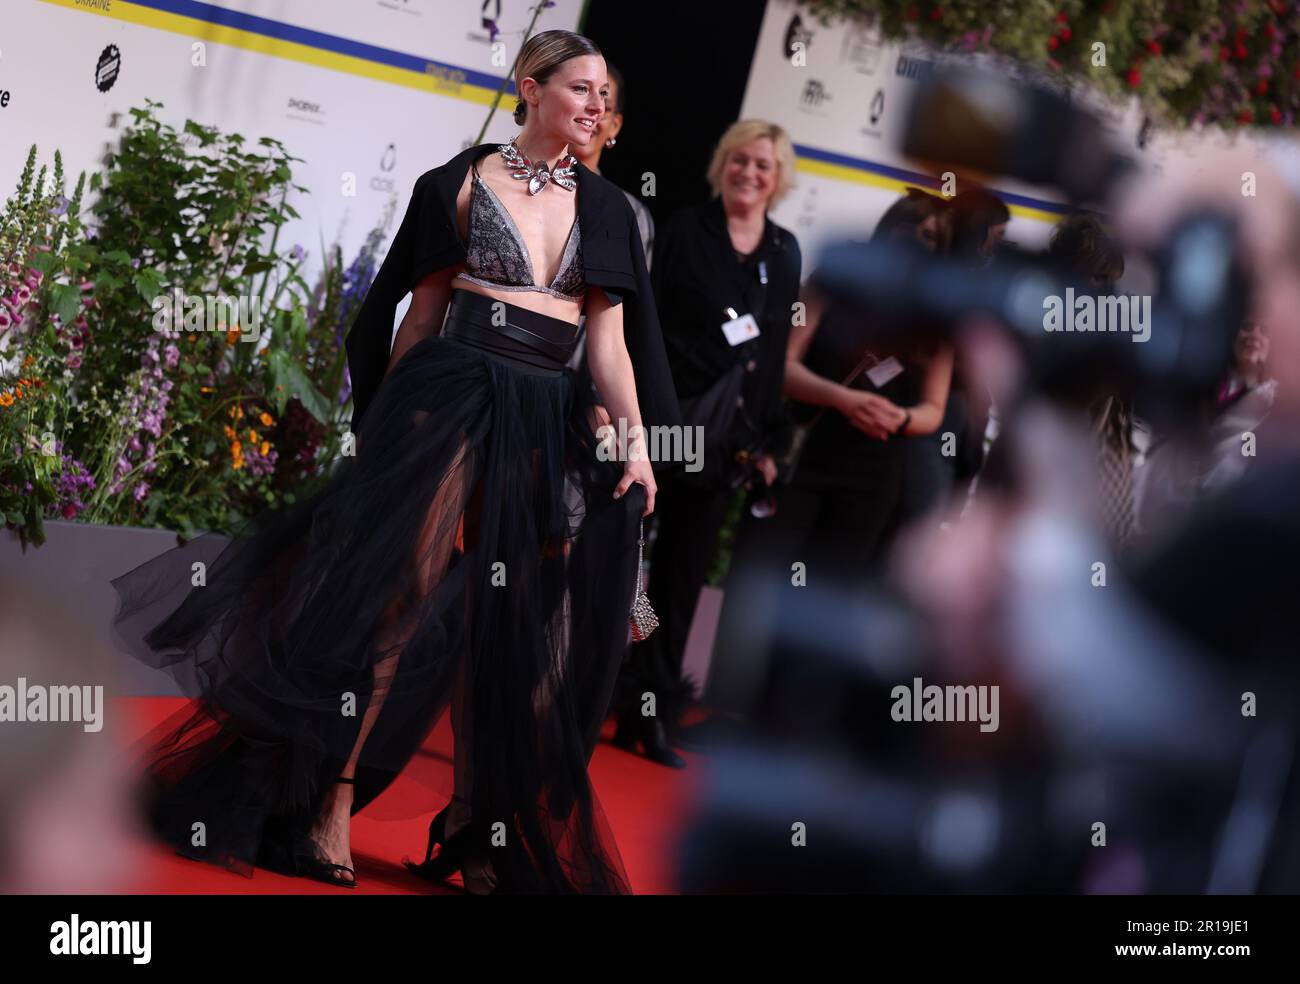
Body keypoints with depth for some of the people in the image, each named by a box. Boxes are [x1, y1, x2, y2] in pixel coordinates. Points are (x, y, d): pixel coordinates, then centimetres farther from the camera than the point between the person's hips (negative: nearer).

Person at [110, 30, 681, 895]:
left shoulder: (604, 208, 13)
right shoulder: (464, 183, 4)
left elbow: (610, 338, 7)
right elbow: (421, 312, 7)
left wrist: (638, 437, -5)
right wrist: (387, 426, 6)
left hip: (547, 422, 4)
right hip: (449, 396, -4)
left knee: (512, 625, 4)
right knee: (399, 595, -9)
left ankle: (476, 835, 11)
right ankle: (329, 811, -5)